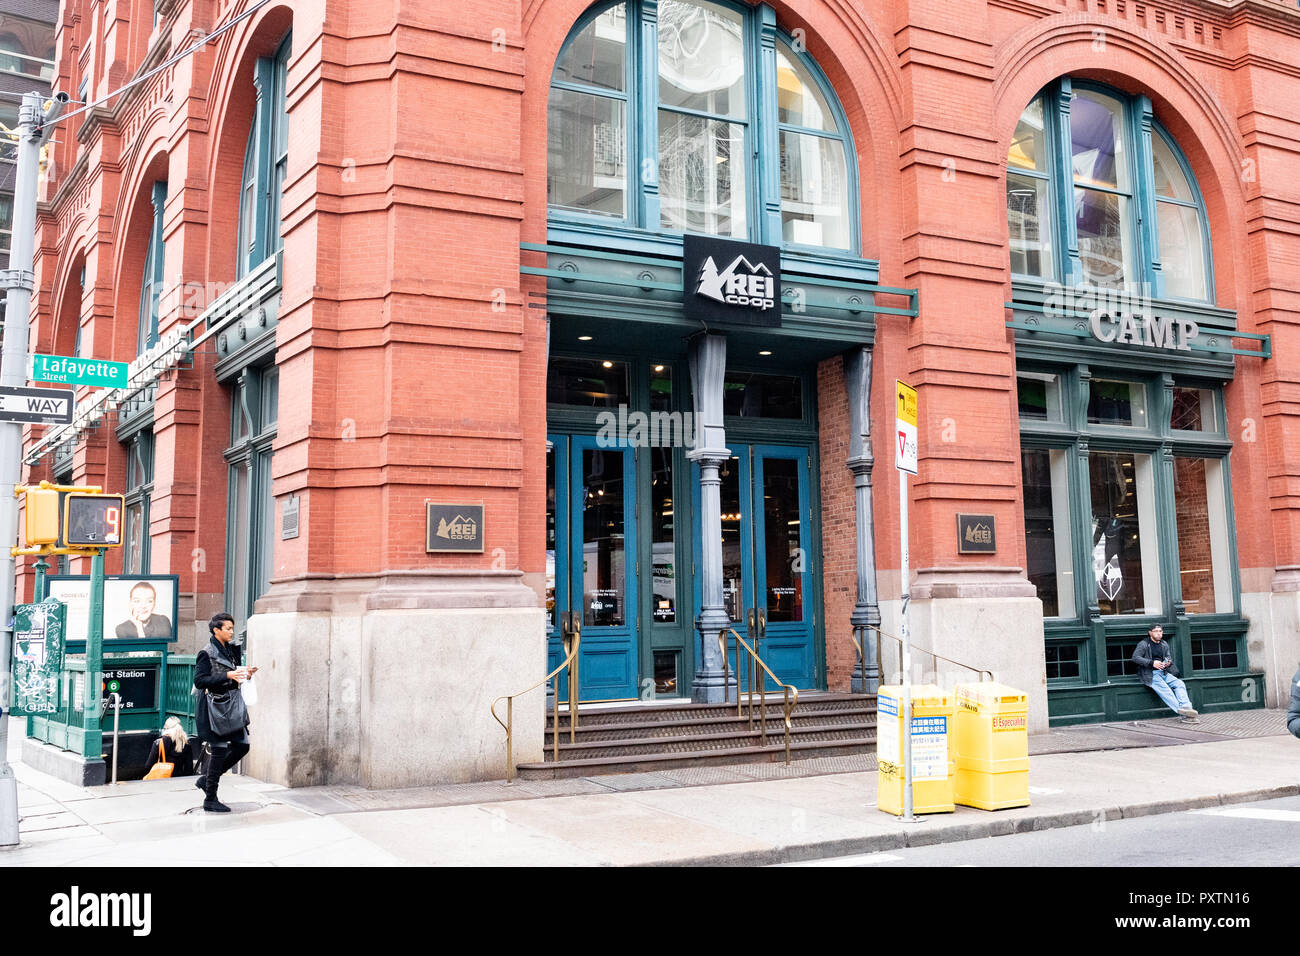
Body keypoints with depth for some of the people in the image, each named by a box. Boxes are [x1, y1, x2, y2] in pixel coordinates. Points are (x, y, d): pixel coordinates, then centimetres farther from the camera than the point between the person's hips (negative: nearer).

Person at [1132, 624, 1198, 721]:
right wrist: (1152, 663, -19)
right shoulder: (1144, 644, 0)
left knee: (1180, 684, -20)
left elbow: (1169, 657, 24)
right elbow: (1135, 657, -10)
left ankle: (1186, 707, -35)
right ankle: (1180, 711, -41)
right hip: (1150, 674, -6)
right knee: (1164, 689, -30)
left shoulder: (1164, 644, 19)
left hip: (1164, 672, 6)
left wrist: (1168, 662, -2)